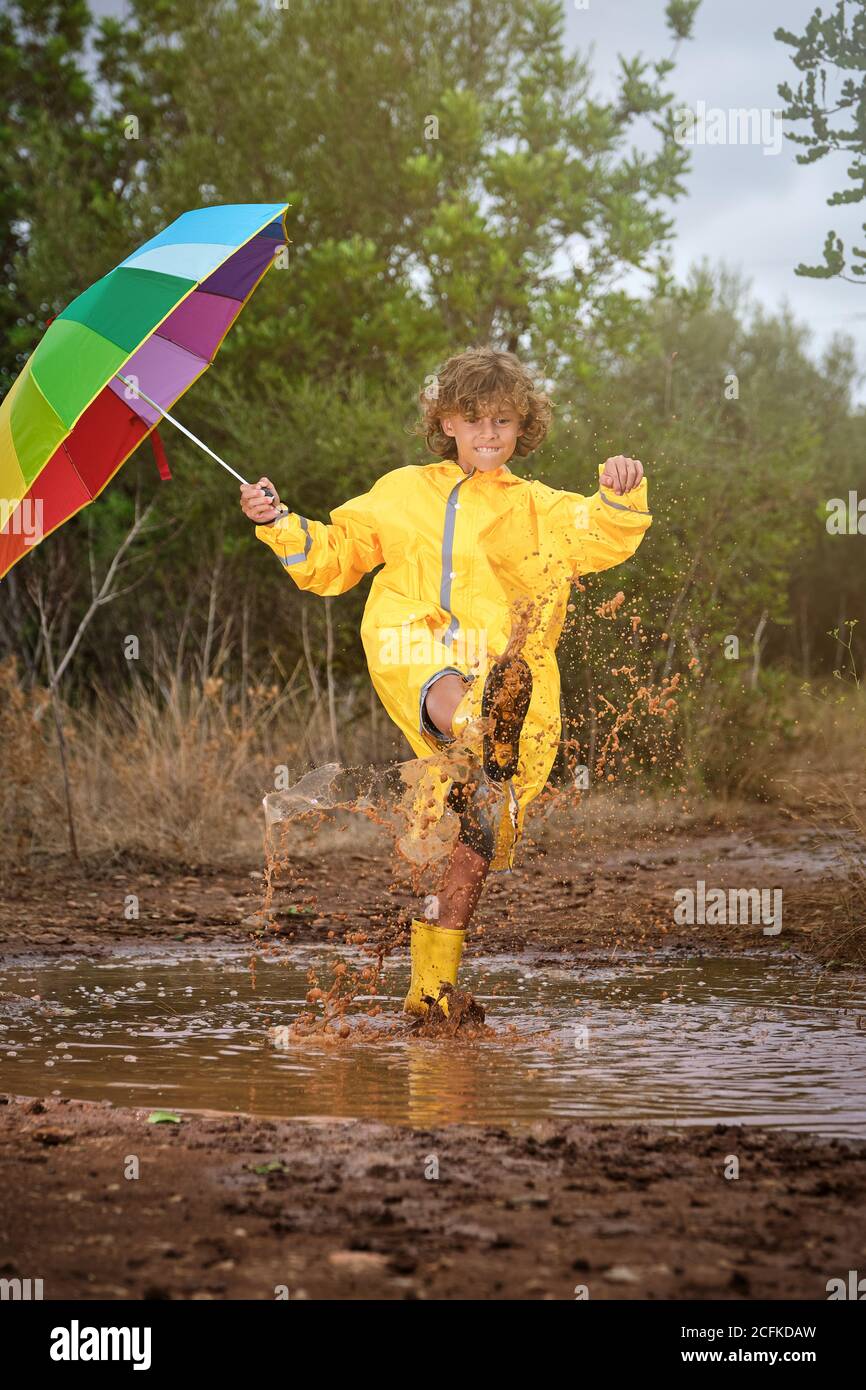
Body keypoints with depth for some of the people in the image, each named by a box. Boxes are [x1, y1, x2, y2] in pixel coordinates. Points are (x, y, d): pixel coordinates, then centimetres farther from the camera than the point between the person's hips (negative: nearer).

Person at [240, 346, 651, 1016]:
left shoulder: (538, 508, 23)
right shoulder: (403, 491, 25)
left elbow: (601, 539, 4)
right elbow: (331, 560, 26)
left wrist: (621, 499, -17)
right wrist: (279, 525, 9)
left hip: (504, 669, 0)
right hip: (414, 652, 0)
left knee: (478, 833, -6)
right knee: (453, 700, -38)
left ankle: (433, 982, 4)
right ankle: (485, 760, -71)